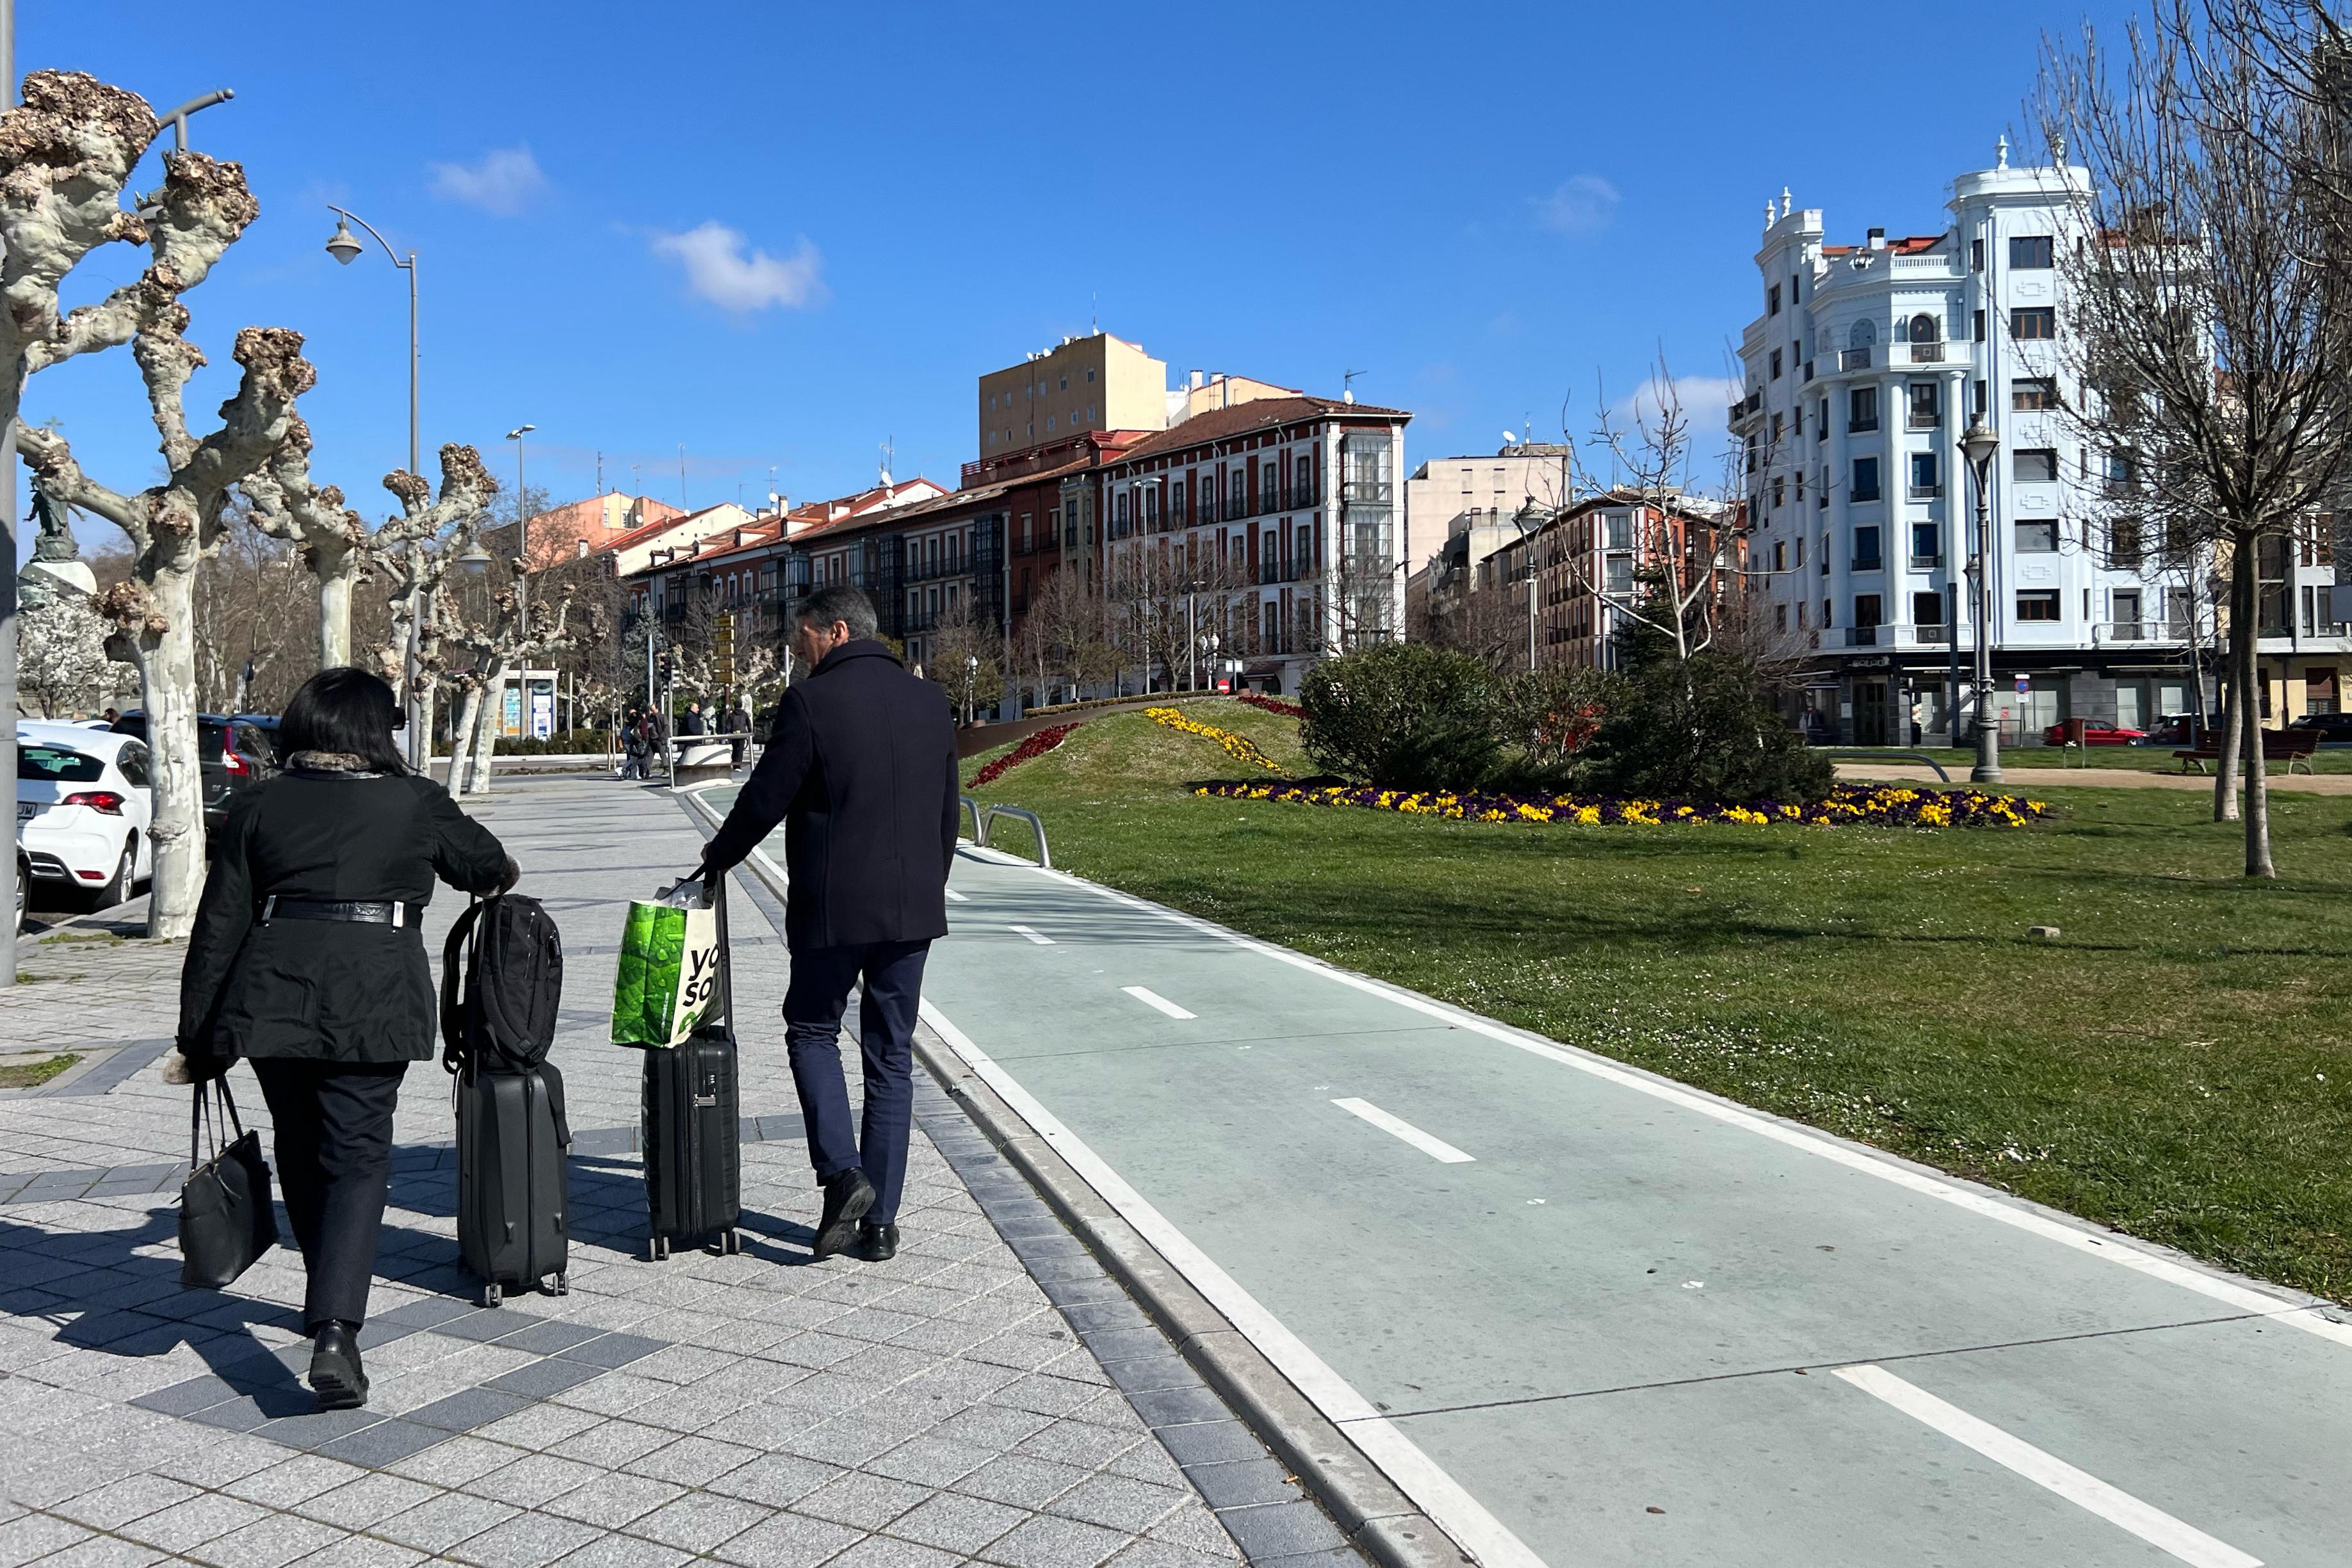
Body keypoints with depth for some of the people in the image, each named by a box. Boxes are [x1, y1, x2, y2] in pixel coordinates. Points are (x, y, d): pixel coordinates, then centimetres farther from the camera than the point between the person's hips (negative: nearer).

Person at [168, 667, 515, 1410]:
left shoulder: (258, 806, 8)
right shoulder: (416, 803, 3)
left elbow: (220, 926, 8)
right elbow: (485, 863, 21)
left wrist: (196, 1035, 13)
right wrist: (504, 873, 46)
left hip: (273, 1000, 3)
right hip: (374, 1005, -3)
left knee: (301, 1154, 20)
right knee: (356, 1158, 0)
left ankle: (330, 1300, 36)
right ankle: (335, 1329, -15)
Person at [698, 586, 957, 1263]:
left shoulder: (811, 702, -10)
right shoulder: (930, 702, 7)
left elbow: (765, 800, -6)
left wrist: (718, 859, 12)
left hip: (833, 907, -5)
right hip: (913, 909, 5)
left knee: (812, 1031, 15)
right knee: (892, 1057, 11)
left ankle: (842, 1172, -2)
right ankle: (881, 1220, 13)